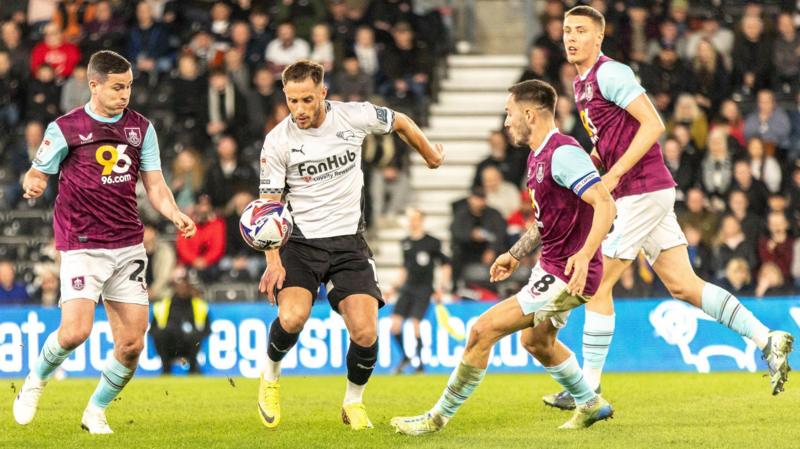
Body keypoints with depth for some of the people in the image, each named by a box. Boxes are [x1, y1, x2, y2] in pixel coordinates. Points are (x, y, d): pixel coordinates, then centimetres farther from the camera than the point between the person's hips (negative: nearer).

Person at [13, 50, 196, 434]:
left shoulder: (141, 128, 9)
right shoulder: (66, 129, -2)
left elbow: (154, 185, 11)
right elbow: (37, 174, 4)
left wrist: (175, 215, -8)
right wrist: (32, 184, -20)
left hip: (128, 245, 4)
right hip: (82, 245, -4)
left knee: (132, 344, -2)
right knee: (75, 331, -20)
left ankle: (95, 412, 21)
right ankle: (36, 380, 12)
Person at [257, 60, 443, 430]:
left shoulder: (354, 116, -7)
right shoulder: (277, 141, -9)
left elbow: (401, 123, 13)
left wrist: (431, 156, 28)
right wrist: (274, 260, -15)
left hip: (348, 240, 1)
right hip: (301, 241, -1)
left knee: (365, 334, -12)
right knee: (291, 318, -26)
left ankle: (354, 403, 17)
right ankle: (270, 376, 6)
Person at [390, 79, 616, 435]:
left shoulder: (562, 153, -21)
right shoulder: (536, 157, 11)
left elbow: (605, 205, -29)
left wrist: (584, 254, -39)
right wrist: (515, 254, 25)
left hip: (566, 275, -11)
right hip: (549, 266, 11)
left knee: (484, 329, -12)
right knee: (535, 340, 30)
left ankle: (439, 416, -2)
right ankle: (591, 405, 46)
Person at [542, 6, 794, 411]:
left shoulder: (609, 73, -12)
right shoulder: (582, 83, 18)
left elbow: (652, 124, -20)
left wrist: (613, 175, -21)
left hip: (643, 191, -10)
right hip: (634, 194, 10)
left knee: (597, 285, -4)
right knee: (683, 286, 6)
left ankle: (589, 388, 1)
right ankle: (766, 339, 2)